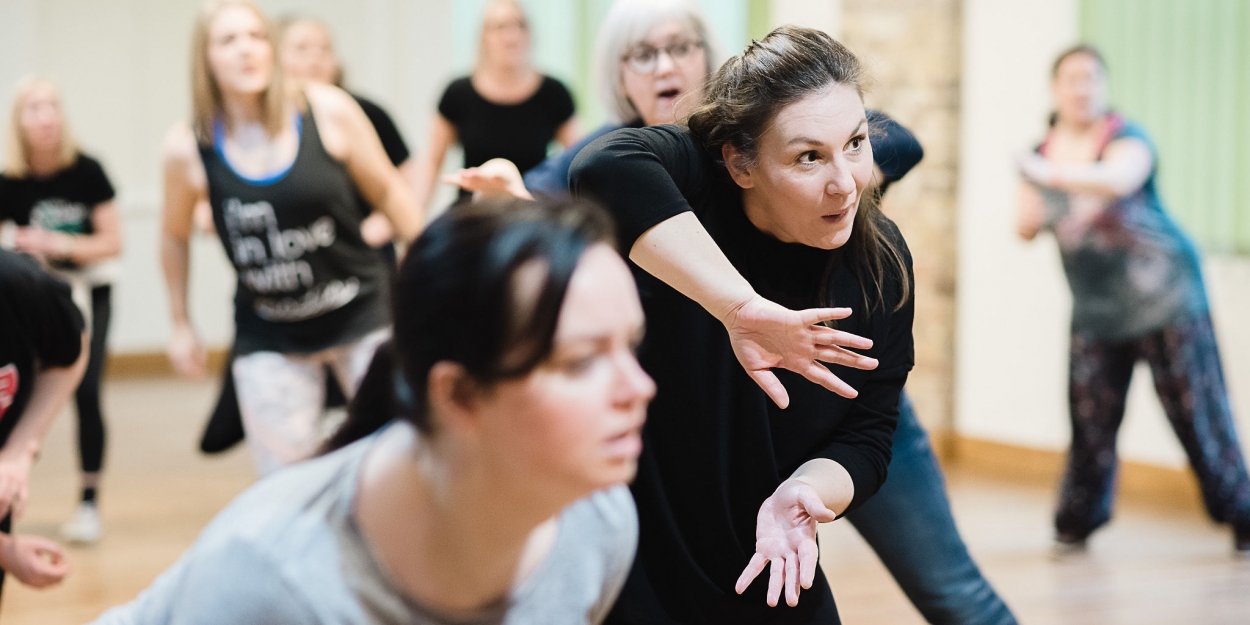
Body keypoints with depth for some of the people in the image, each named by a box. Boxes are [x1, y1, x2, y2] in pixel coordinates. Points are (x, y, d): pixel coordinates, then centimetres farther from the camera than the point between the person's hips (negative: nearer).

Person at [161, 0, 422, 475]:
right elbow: (175, 236, 9)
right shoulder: (188, 148, -9)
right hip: (269, 339, 0)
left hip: (361, 313, 0)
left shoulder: (328, 111, -11)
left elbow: (387, 192, 1)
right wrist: (181, 325, 13)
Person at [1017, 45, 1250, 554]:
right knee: (1090, 415, -3)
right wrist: (1033, 218, -18)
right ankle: (1076, 522, 11)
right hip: (1096, 306, 4)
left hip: (1163, 291, -4)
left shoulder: (1126, 138, -7)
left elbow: (1119, 179, -29)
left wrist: (1053, 176, -43)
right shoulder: (1041, 156, 10)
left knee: (1196, 408, -4)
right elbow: (1025, 229, 6)